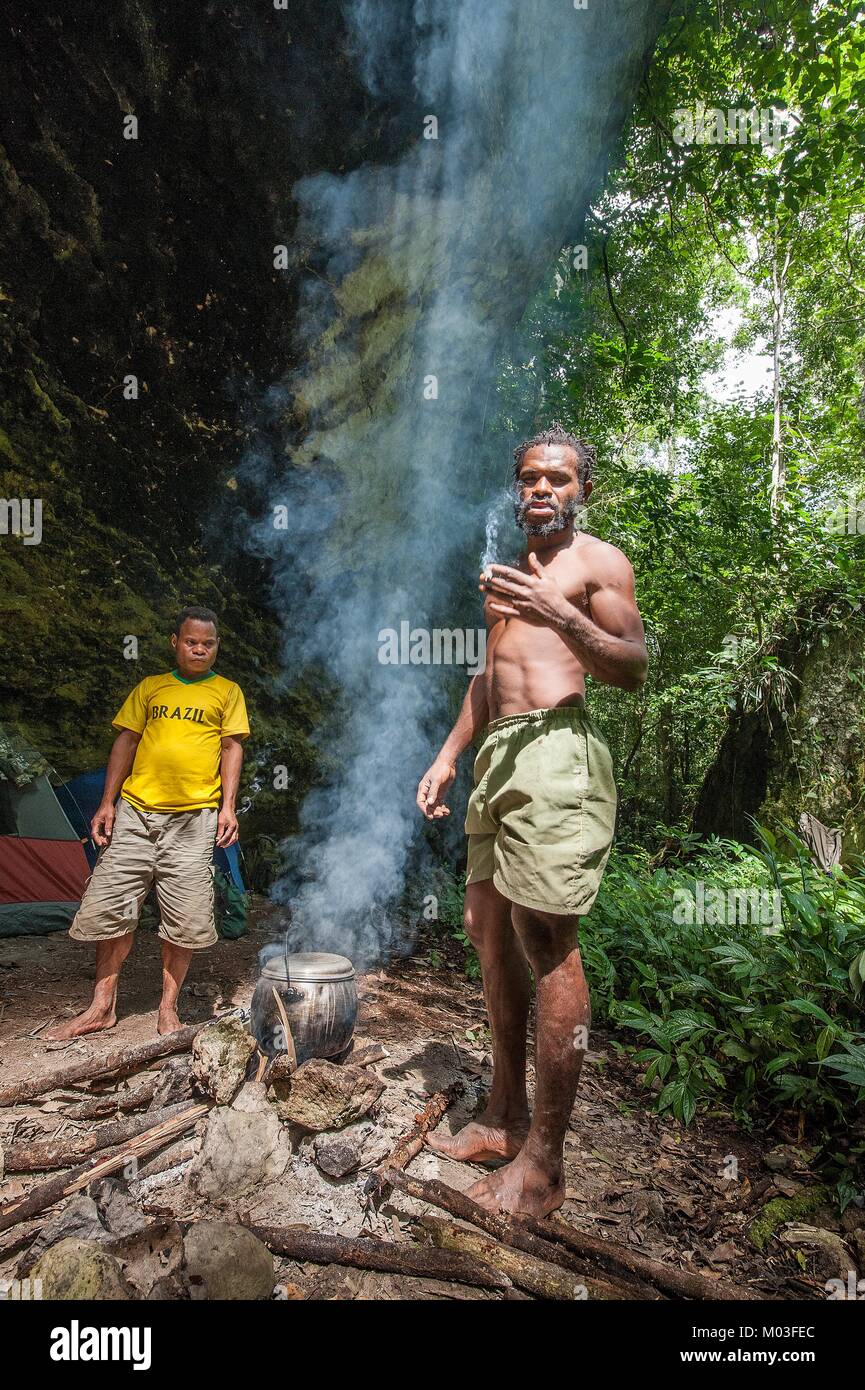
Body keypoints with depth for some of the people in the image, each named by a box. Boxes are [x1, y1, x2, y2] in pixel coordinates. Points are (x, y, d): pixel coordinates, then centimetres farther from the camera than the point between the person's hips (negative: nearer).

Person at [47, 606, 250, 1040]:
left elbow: (232, 748, 5)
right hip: (134, 812, 3)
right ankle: (102, 1007, 18)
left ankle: (168, 1007, 15)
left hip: (193, 817, -2)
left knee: (184, 916, -2)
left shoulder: (227, 691, 10)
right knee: (107, 905, 4)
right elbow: (125, 742, 13)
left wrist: (228, 806, -6)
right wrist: (107, 803, 5)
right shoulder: (149, 687, 15)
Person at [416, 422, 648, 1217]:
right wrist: (449, 756, 21)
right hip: (498, 757, 9)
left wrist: (563, 616, -21)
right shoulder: (509, 573, 26)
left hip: (556, 749, -8)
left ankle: (544, 1164, 4)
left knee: (547, 941, -8)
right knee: (490, 931, 10)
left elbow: (635, 670, -6)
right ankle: (504, 1120, 25)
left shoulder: (598, 561, 3)